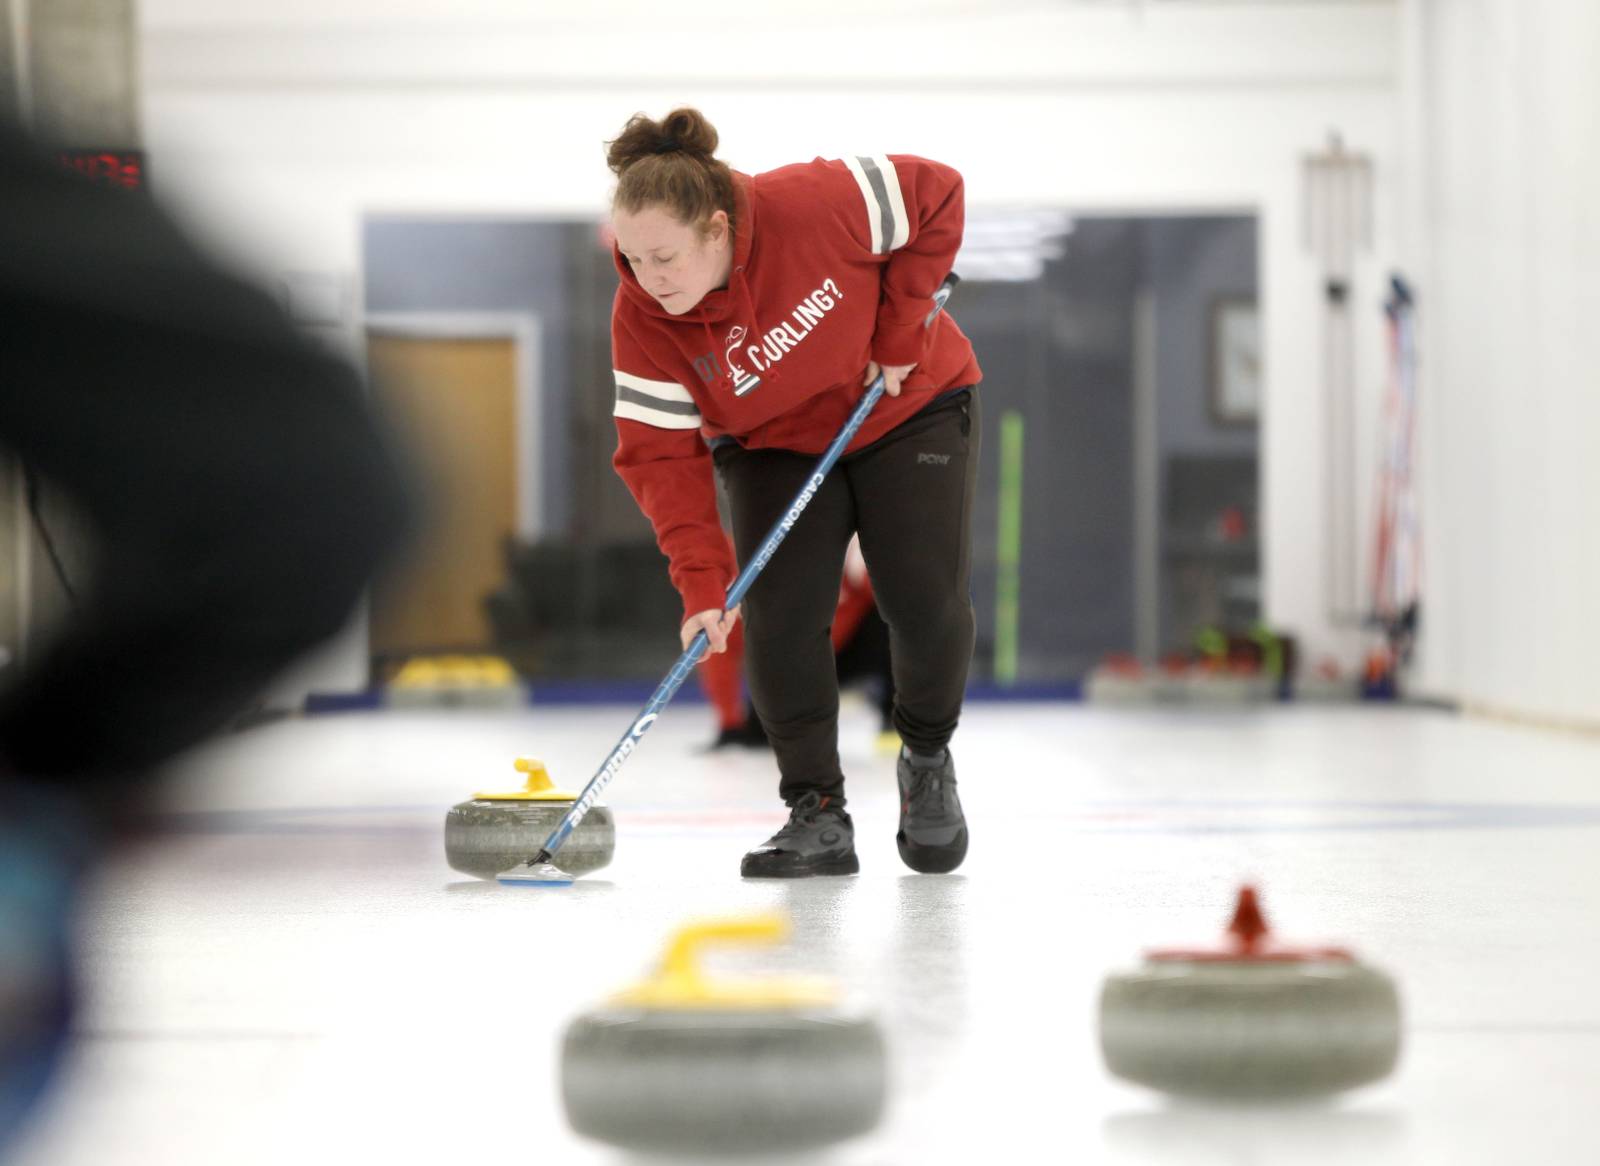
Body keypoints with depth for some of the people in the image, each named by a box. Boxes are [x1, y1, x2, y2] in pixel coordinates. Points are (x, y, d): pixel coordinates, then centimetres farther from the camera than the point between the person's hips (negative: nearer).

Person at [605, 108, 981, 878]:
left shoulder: (813, 207, -34)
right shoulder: (642, 319, -25)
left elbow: (936, 197, -18)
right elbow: (662, 456, -22)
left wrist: (899, 330, -19)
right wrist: (702, 585, -31)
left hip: (908, 410, -2)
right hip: (774, 448, 2)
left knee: (926, 604, -10)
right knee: (779, 613, -15)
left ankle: (928, 763, 18)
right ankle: (817, 814, -5)